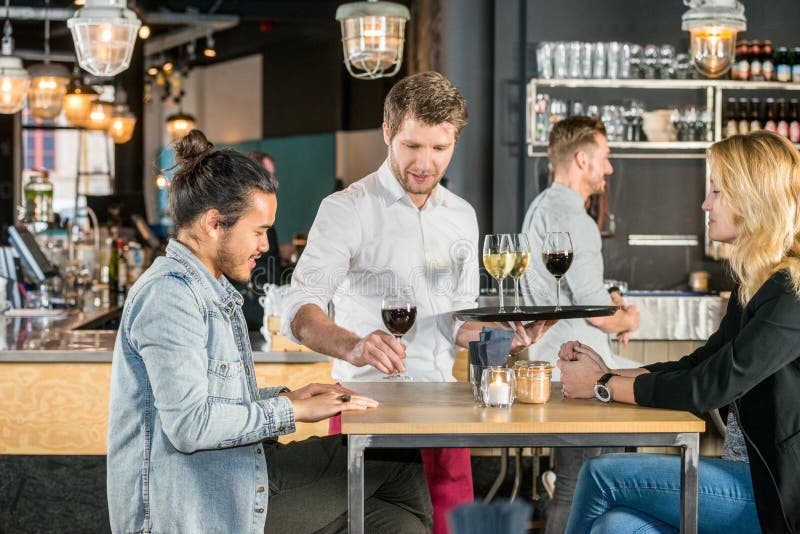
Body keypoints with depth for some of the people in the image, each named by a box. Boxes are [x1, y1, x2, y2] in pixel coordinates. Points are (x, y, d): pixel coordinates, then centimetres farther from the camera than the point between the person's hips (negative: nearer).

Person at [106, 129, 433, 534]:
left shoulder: (213, 291, 17)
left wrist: (286, 396, 6)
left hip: (234, 478, 10)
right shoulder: (169, 294, -17)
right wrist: (289, 410, -14)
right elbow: (190, 423, -24)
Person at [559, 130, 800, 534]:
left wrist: (603, 386, -9)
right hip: (749, 472, 8)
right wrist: (608, 373, 3)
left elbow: (710, 387, -20)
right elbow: (698, 365, 17)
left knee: (602, 476, -11)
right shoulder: (755, 282, 13)